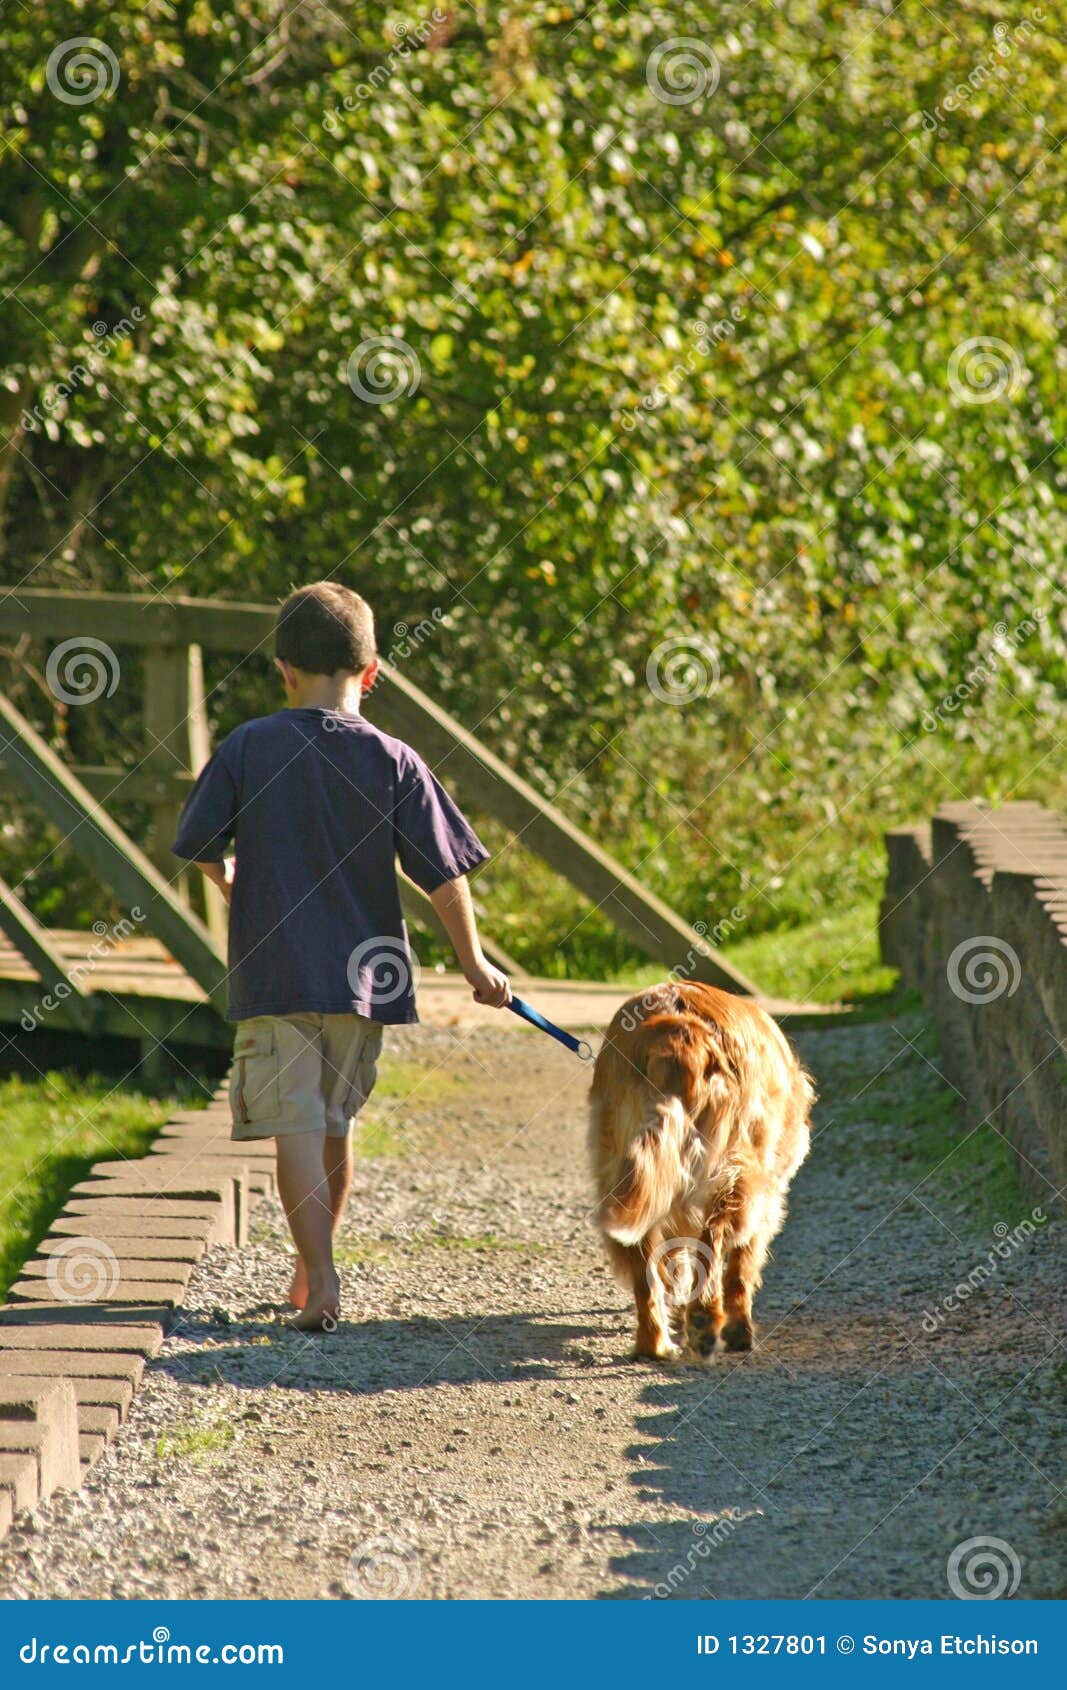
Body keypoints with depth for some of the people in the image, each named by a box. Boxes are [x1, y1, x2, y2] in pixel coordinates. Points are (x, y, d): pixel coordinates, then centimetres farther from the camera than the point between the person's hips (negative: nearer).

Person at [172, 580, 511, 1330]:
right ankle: (312, 1268, 32)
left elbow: (203, 850, 1)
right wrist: (476, 966, 9)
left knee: (298, 1131, -4)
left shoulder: (246, 748, -5)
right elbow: (444, 874, -3)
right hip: (364, 976, 3)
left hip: (273, 975, -3)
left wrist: (229, 881, 24)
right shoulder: (394, 761, -3)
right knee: (336, 1126, 19)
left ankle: (321, 1285, -16)